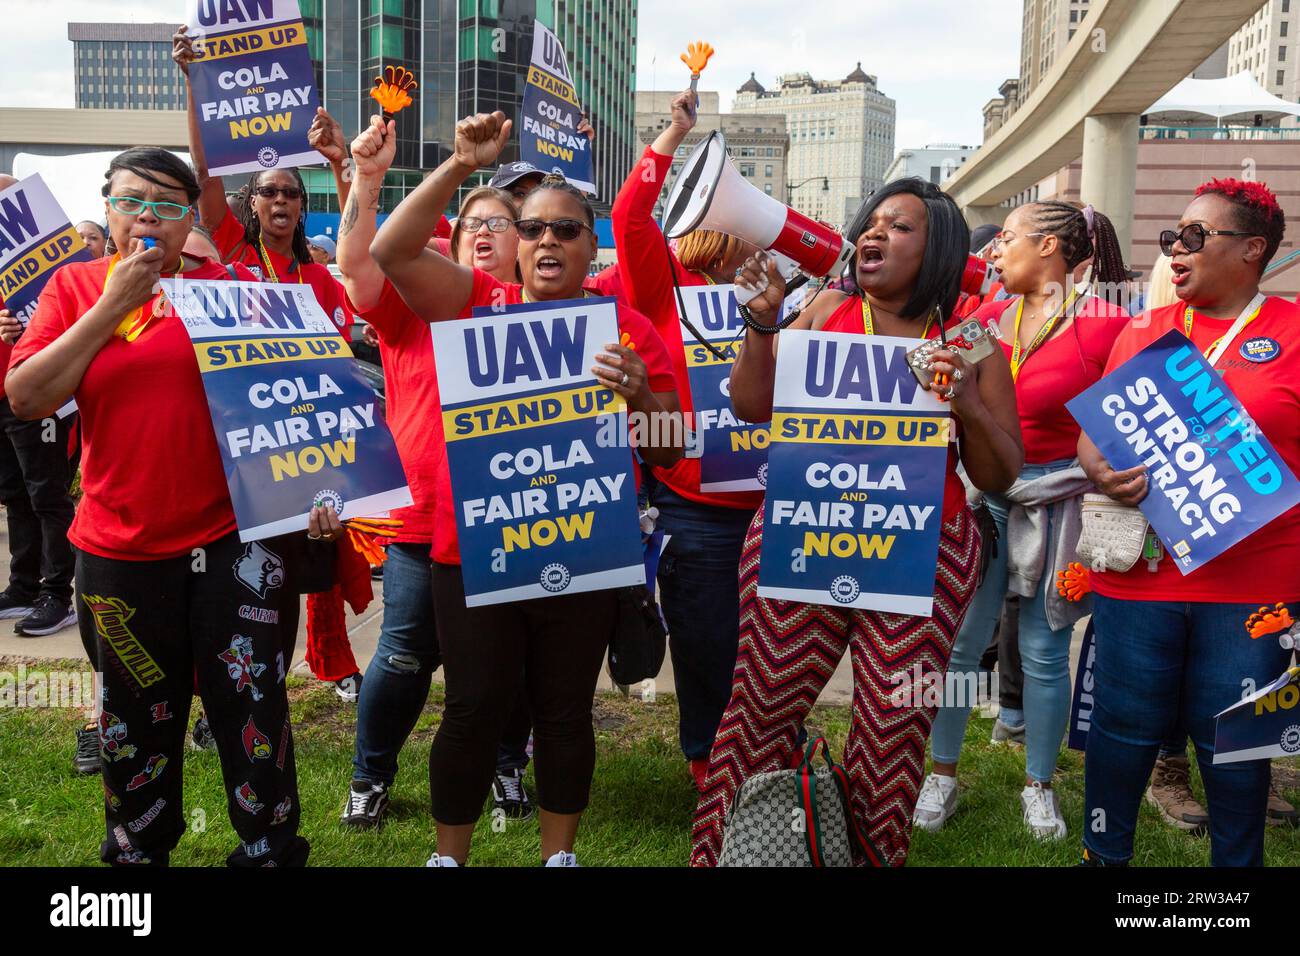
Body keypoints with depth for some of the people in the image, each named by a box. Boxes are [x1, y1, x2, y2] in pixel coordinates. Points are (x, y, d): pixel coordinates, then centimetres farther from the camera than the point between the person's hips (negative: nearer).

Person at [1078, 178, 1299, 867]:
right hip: (1137, 572, 2)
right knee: (1123, 723, 10)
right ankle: (1105, 854, 29)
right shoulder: (1144, 331, 10)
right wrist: (1101, 470, -11)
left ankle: (1237, 861, 32)